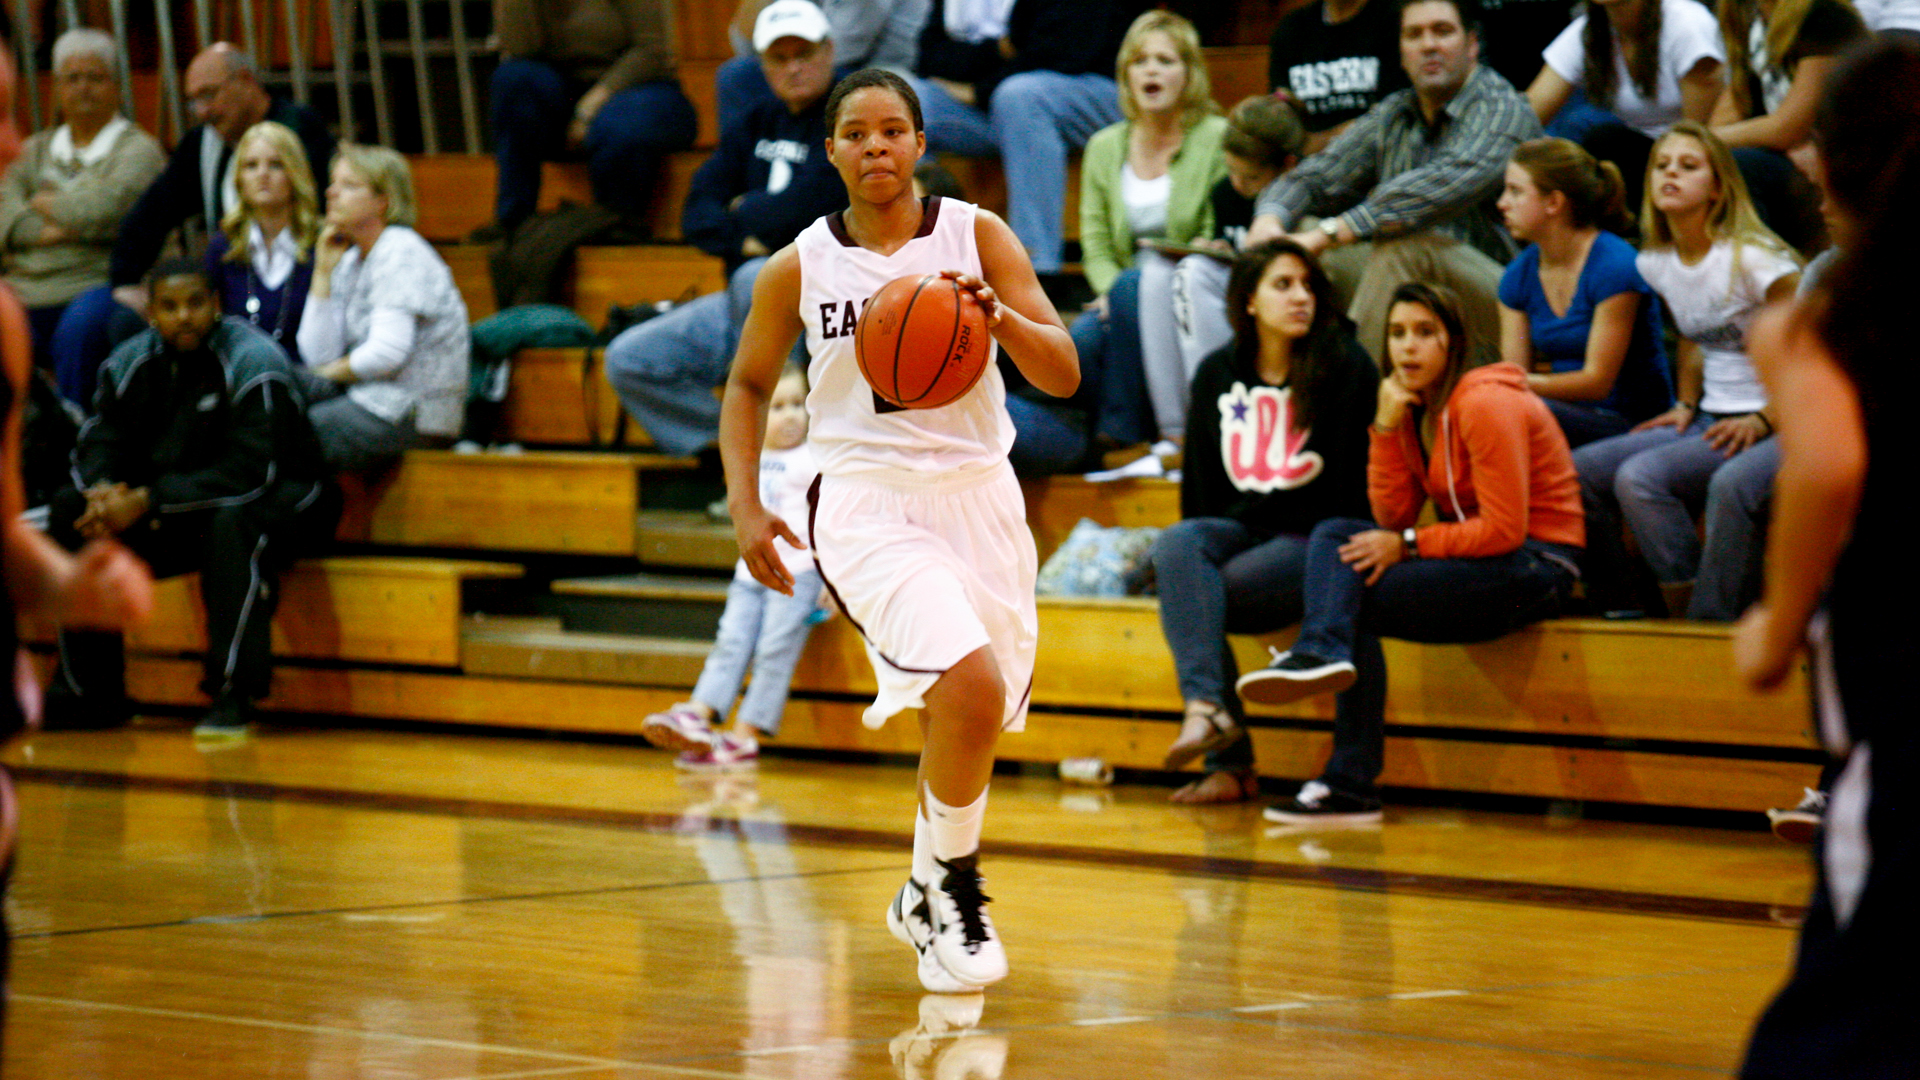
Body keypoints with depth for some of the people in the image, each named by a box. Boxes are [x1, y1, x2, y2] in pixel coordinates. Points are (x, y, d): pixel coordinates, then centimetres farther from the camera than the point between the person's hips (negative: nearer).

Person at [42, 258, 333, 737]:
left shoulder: (254, 363, -22)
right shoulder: (131, 362, -2)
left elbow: (249, 472, -29)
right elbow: (100, 442, 3)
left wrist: (147, 500, -31)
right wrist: (104, 488, -23)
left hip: (280, 497, -7)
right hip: (179, 512, 7)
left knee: (232, 521, -40)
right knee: (71, 509, -8)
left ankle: (233, 695, -34)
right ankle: (88, 693, -4)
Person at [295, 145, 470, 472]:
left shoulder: (401, 254, -10)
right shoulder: (350, 261, 14)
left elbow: (387, 353, -19)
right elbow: (320, 355, 4)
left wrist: (329, 373, -3)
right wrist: (323, 271, 3)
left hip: (413, 414, -8)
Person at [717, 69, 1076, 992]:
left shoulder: (976, 238, -1)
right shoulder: (799, 268, -1)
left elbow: (1064, 373, -5)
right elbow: (748, 385, 15)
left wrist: (998, 316, -24)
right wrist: (745, 506, 3)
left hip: (977, 498, 3)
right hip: (866, 503, -3)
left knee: (968, 719, 11)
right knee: (969, 683, -25)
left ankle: (926, 896, 39)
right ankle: (951, 886, -4)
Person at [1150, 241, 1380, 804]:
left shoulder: (1348, 368, -2)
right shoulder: (1218, 374, 11)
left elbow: (1361, 482, -5)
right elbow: (1199, 480, 14)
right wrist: (1201, 544, 0)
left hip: (1313, 541, -4)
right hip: (1237, 533, 4)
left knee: (1185, 597, -29)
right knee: (1174, 546, -31)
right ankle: (1207, 705, -44)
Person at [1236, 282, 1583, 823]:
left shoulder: (1484, 406, -15)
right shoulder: (1416, 409, 11)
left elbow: (1504, 529, -19)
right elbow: (1394, 517, 3)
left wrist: (1407, 545, -15)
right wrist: (1386, 429, -7)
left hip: (1534, 569, -8)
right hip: (1473, 555, 8)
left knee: (1355, 598, -18)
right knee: (1332, 534, -8)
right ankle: (1321, 654, -26)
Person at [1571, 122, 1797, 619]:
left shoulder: (1752, 257, -15)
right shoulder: (1655, 263, 8)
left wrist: (1762, 421, -17)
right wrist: (1687, 406, 10)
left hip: (1775, 427, -8)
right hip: (1711, 421, 8)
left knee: (1640, 476, -27)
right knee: (1582, 469, -8)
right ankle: (1600, 603, 4)